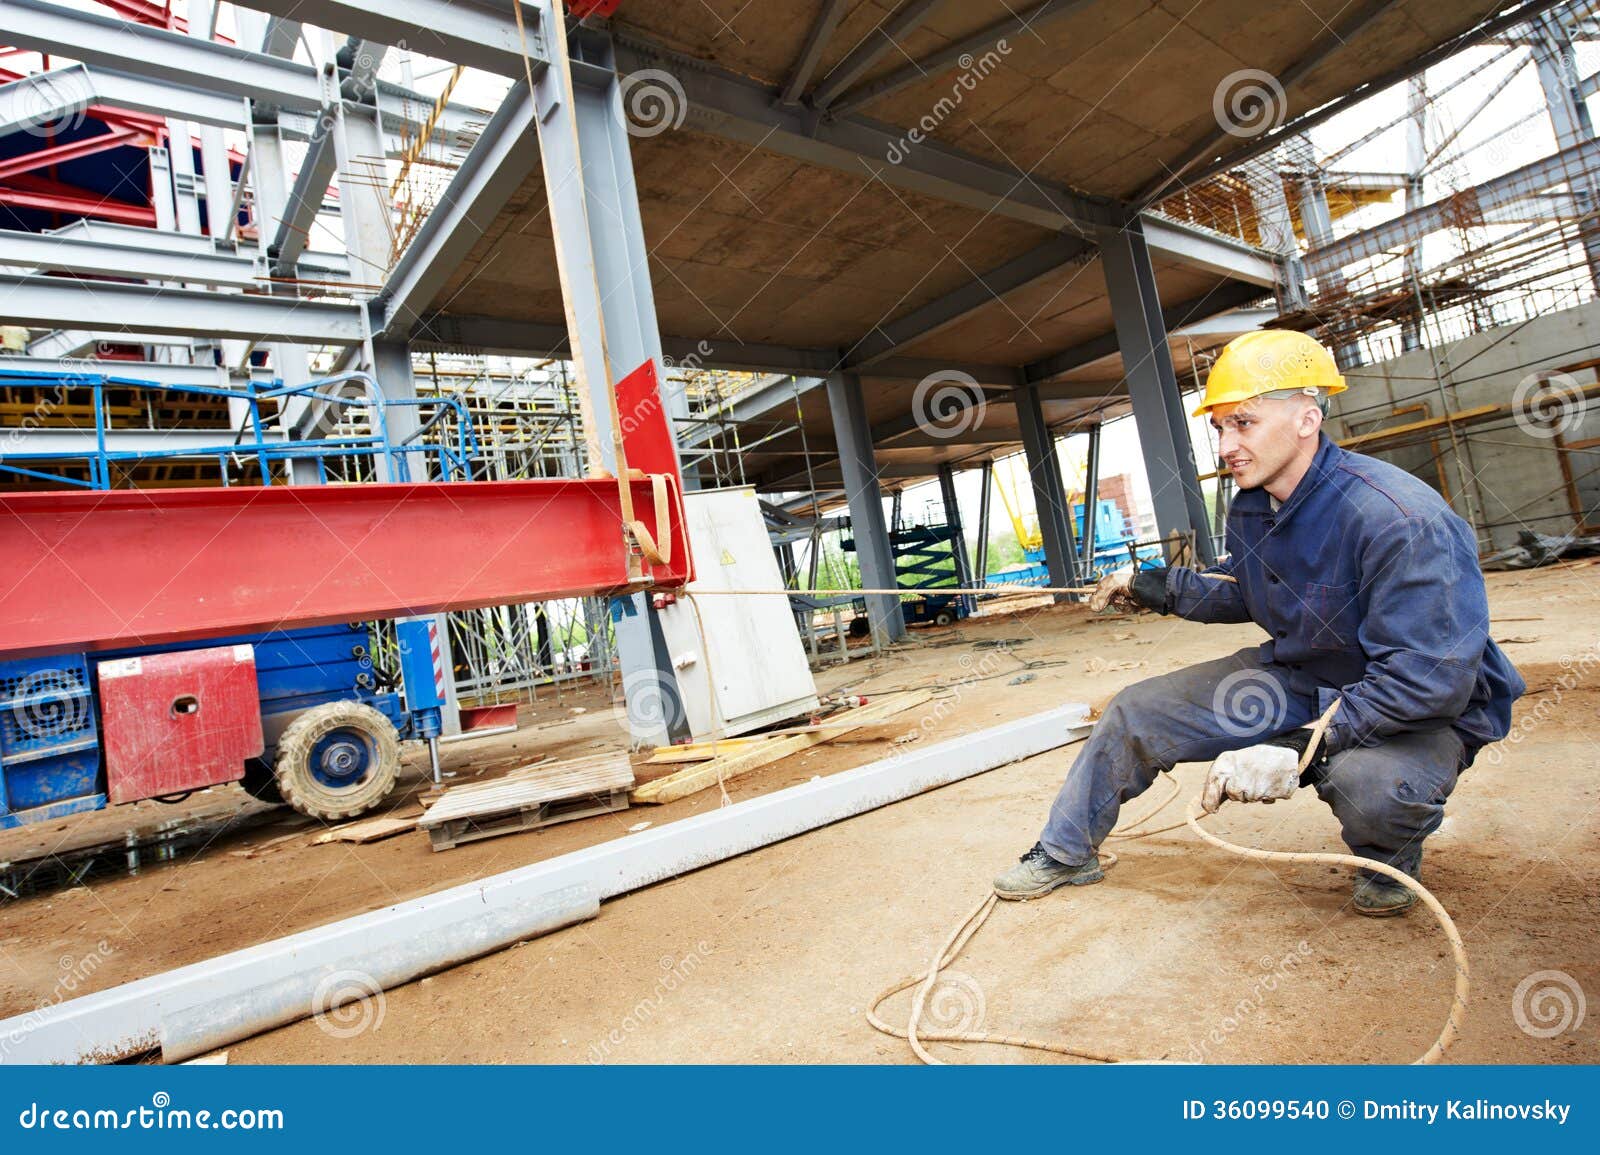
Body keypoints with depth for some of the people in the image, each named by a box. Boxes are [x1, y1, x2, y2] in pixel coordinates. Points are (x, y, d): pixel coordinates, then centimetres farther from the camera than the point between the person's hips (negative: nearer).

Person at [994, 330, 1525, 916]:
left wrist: (1299, 752, -39)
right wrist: (1154, 586, 3)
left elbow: (1427, 679, -34)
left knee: (1369, 782, -40)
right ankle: (1065, 852, 19)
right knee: (1136, 712, -2)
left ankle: (1389, 861, 1)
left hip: (1423, 709, -6)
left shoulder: (1401, 520, -31)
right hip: (1299, 676, 7)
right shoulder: (1250, 510, -5)